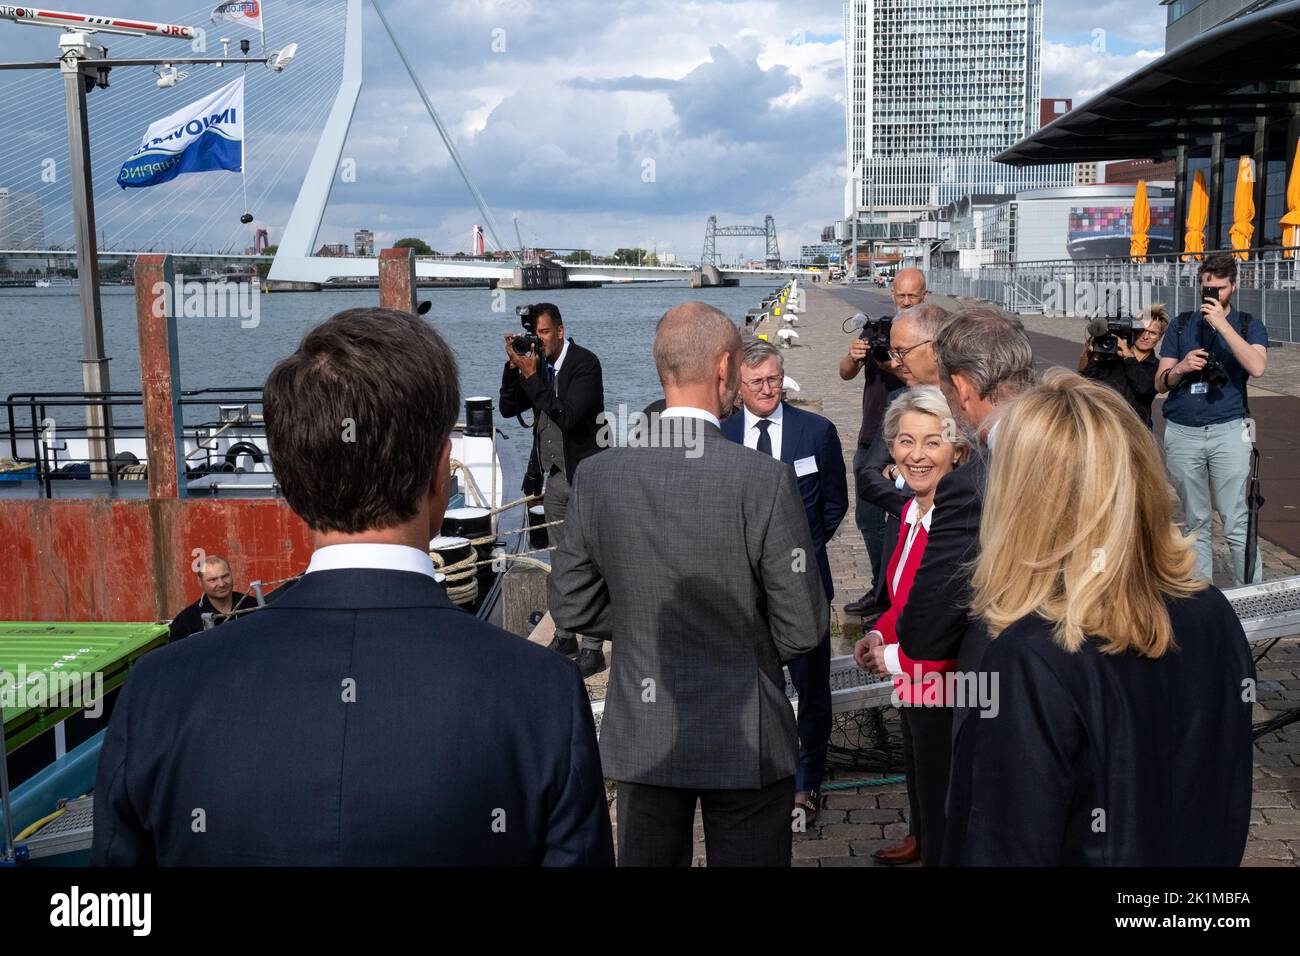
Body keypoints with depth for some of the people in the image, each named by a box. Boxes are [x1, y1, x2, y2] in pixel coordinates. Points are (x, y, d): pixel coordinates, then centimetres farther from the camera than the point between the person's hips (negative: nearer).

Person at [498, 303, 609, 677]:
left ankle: (592, 648, -2)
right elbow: (508, 408, 4)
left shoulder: (585, 363, -14)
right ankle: (564, 636, 26)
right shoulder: (535, 362, 6)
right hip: (555, 474, 7)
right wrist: (513, 366, -8)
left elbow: (567, 416, -24)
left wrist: (531, 375, -24)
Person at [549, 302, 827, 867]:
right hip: (745, 738, -3)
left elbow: (571, 606, 0)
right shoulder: (765, 480, -18)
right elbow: (802, 630, -14)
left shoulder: (597, 476, -8)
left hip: (639, 739, 3)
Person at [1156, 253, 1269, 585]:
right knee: (1195, 522, 8)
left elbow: (1257, 367, -14)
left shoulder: (1248, 325, 7)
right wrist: (1180, 368, -10)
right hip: (1182, 433, 2)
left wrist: (1222, 324, -16)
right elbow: (1160, 383, 11)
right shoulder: (1182, 325, 13)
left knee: (1236, 522, -6)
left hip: (1228, 431, -2)